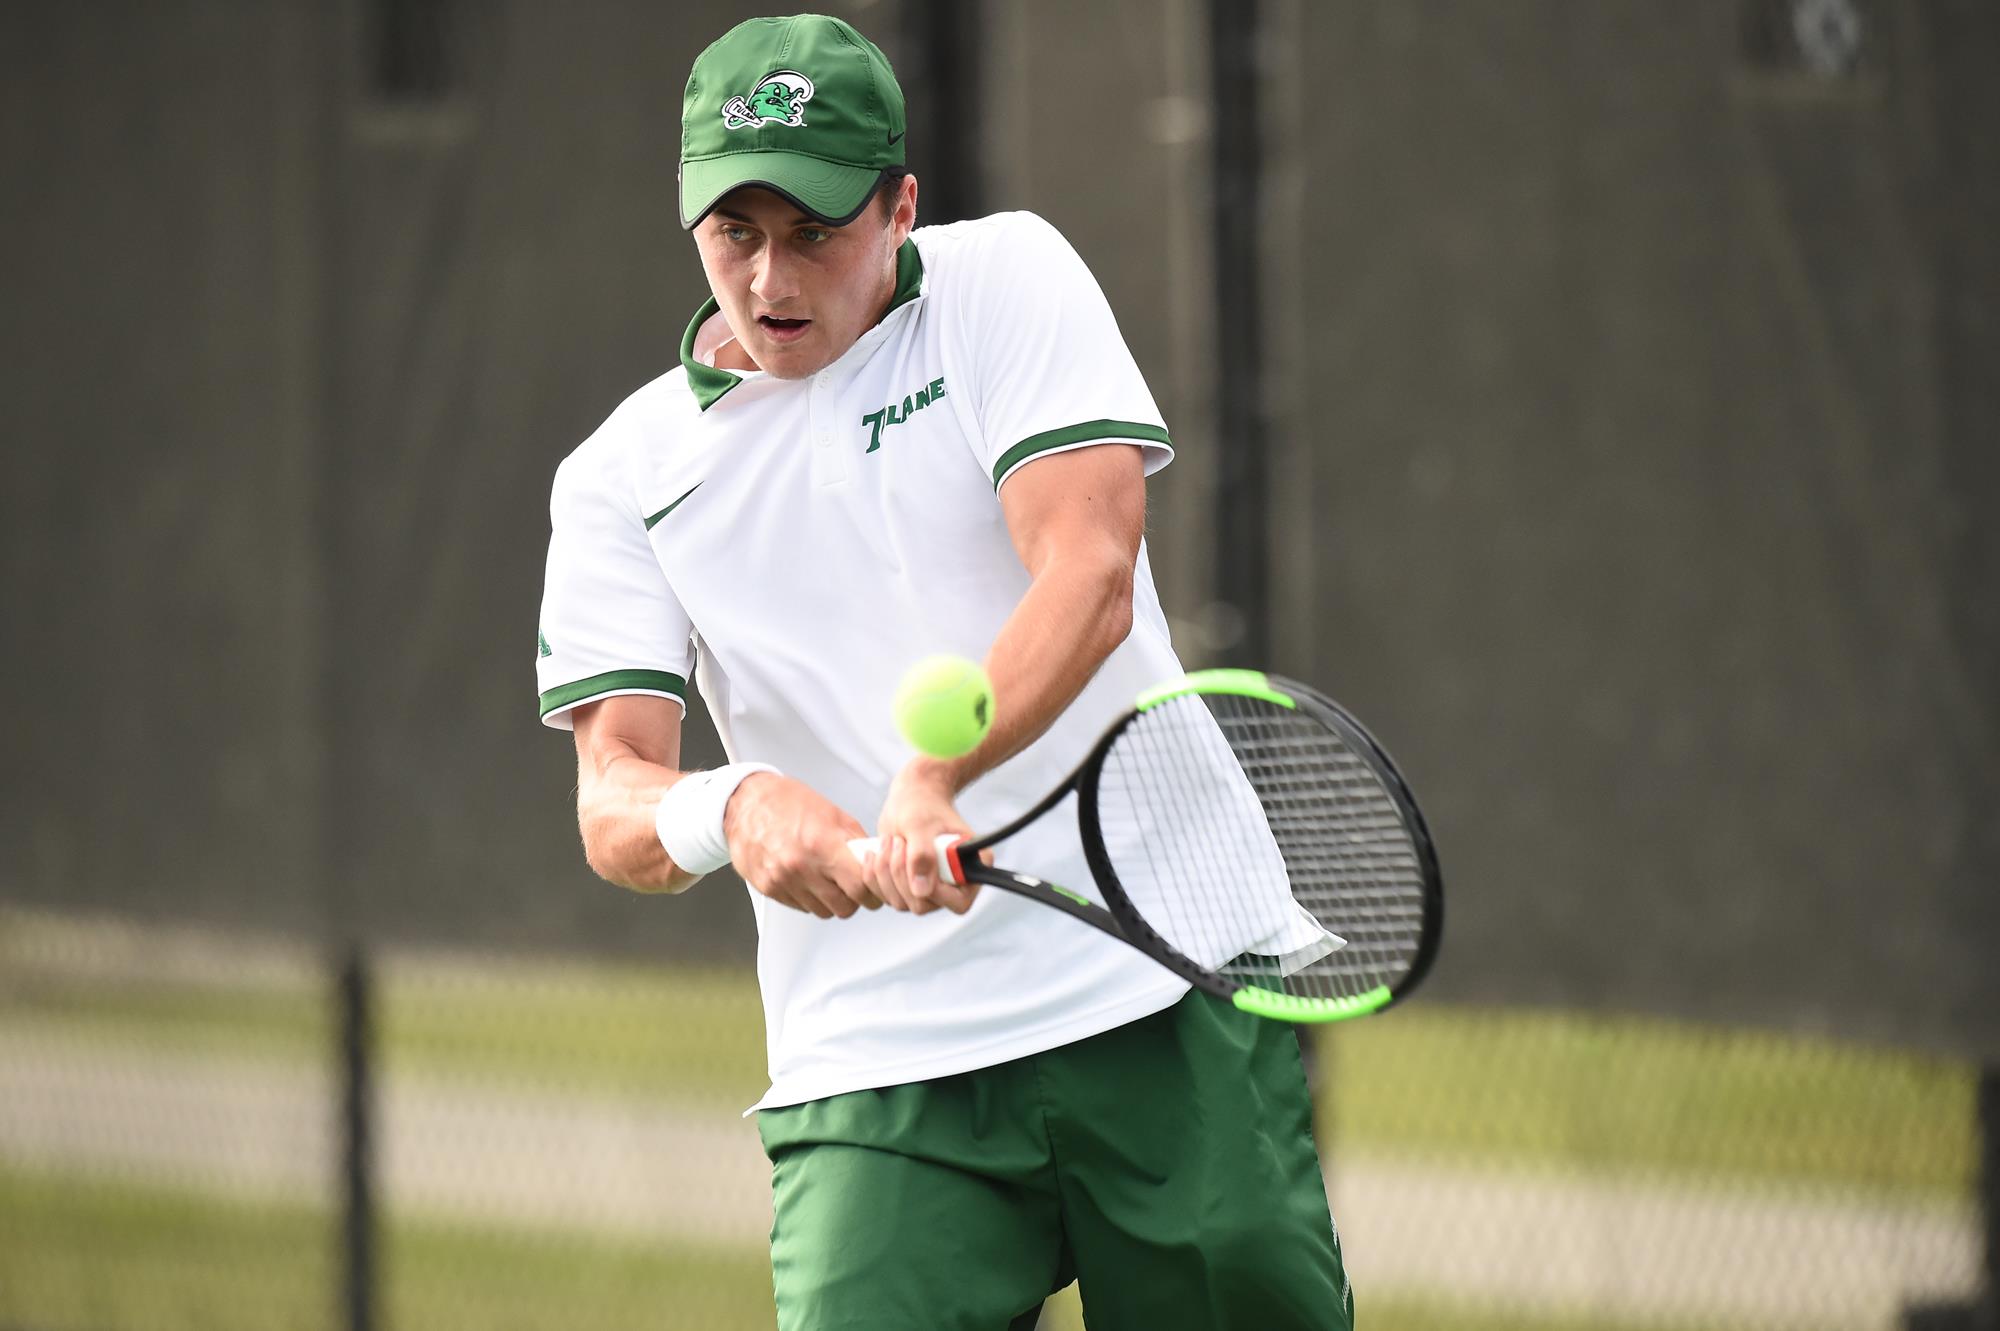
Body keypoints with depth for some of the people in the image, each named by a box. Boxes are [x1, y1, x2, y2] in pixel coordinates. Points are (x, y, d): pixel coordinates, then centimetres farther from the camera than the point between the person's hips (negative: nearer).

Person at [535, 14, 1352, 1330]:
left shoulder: (1006, 277, 3)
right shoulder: (622, 478, 8)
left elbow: (1089, 576, -12)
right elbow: (612, 798, 0)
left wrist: (933, 777, -29)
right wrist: (728, 811, -25)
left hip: (1163, 994, -1)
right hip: (873, 1074, 1)